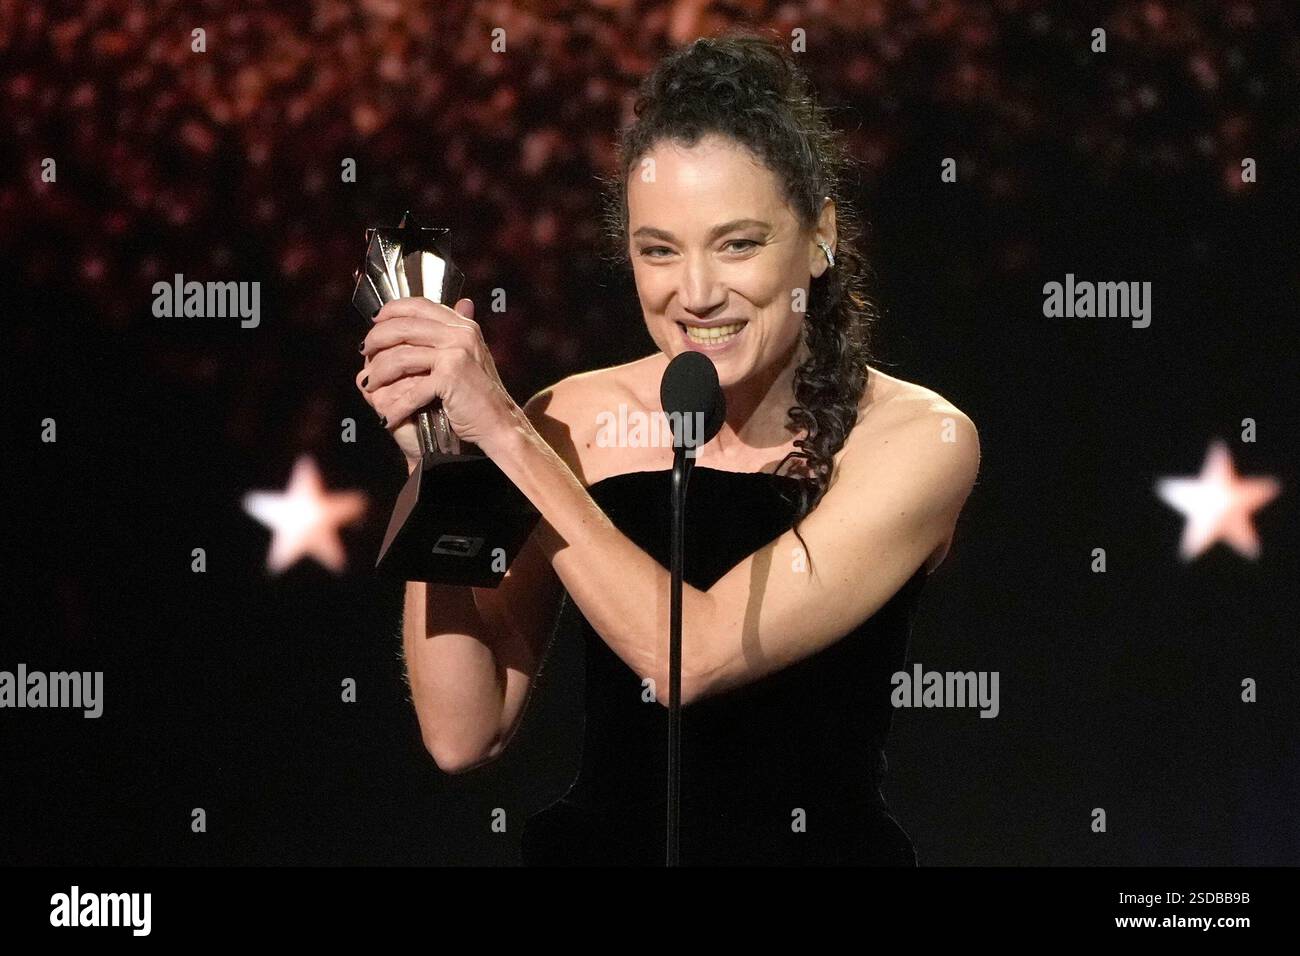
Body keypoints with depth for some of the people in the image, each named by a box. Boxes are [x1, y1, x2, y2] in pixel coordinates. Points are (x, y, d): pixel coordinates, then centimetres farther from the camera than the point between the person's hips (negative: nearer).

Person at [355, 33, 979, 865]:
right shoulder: (573, 422, 1)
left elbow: (693, 656, -17)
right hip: (601, 844, 1)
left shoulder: (919, 443, -7)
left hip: (819, 845, -1)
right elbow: (466, 735, -1)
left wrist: (503, 430, -14)